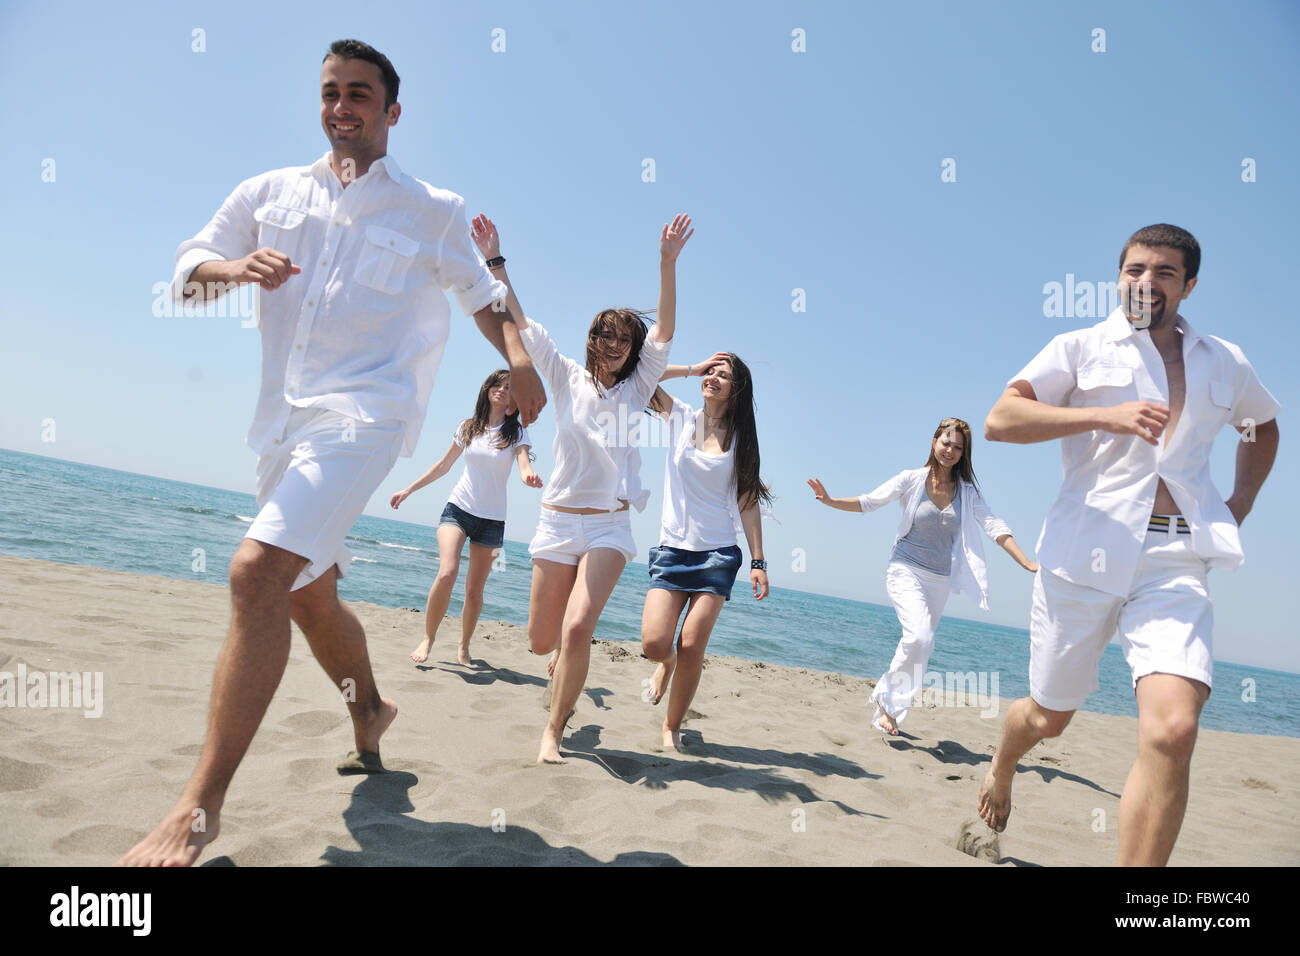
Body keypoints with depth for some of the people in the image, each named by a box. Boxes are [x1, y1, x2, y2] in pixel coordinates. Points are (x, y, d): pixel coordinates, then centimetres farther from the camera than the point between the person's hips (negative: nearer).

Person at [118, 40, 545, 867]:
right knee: (308, 594, 14)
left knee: (259, 572, -24)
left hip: (364, 412, -6)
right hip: (283, 418, 6)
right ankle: (370, 713, 41)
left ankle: (201, 807, -17)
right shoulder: (269, 193, 15)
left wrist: (519, 358, -4)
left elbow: (484, 295, 15)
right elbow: (188, 268, 16)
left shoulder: (434, 210, 7)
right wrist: (236, 268, -7)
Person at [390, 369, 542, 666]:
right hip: (457, 509, 1)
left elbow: (524, 466, -18)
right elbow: (444, 465, 16)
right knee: (447, 573, -21)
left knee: (474, 590, 3)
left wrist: (531, 477, -42)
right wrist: (408, 490, 15)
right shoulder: (468, 428, 5)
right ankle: (427, 639, -4)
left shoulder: (517, 433, -1)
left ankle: (463, 647, 24)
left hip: (492, 519, 0)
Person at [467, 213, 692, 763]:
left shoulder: (637, 387, 5)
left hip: (608, 525, -1)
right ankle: (563, 661, 45)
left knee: (576, 631, -17)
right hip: (557, 519, 2)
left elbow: (664, 331, -8)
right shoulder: (568, 379, 6)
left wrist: (668, 262, -19)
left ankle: (553, 731, 2)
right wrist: (495, 262, -6)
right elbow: (521, 325, 1)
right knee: (542, 641, 7)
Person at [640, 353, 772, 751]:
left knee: (691, 648, -6)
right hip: (672, 550, 1)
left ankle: (672, 727, 15)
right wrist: (693, 368, 1)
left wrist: (758, 561, 0)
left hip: (718, 554, -1)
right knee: (654, 643, -11)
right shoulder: (681, 417, 6)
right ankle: (667, 664, 27)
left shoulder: (740, 439, 5)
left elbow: (747, 502, 4)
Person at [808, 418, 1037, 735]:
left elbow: (994, 526, -3)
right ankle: (891, 701, -5)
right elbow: (869, 502, 0)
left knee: (920, 645, 6)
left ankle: (886, 706, 23)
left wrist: (1028, 564, -13)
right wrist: (830, 501, -14)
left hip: (940, 579, 4)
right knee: (920, 636, -24)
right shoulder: (912, 480, -4)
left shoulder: (968, 492, 2)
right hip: (906, 570, -4)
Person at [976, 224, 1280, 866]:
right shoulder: (1081, 348, 4)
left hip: (1176, 560, 2)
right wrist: (1107, 415, -17)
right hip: (1087, 550, -2)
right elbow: (1000, 419, -9)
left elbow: (1263, 428, 36)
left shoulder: (1225, 363, 16)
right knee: (1049, 716, 11)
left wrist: (1239, 508, 21)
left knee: (1172, 730, -18)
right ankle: (1000, 771, 47)